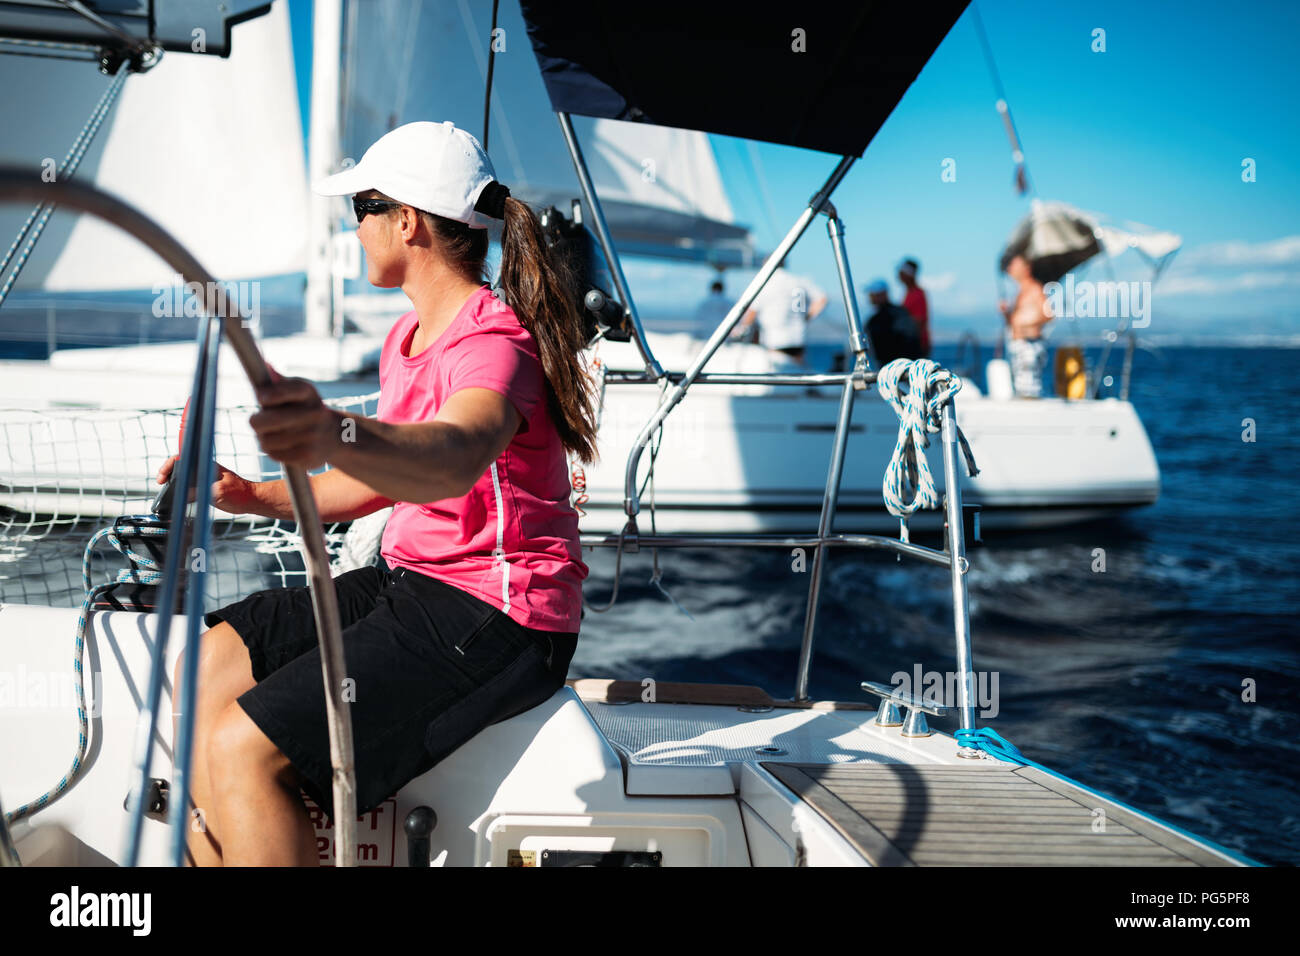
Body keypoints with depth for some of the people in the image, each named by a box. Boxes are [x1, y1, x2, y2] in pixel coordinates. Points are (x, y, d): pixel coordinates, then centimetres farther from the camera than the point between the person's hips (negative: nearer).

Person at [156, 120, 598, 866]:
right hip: (415, 583, 10)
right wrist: (262, 498, 11)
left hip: (495, 616, -10)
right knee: (206, 670, 6)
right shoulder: (409, 337, 12)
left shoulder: (493, 343, -22)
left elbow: (454, 458, -45)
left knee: (241, 747, -19)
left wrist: (334, 436, -65)